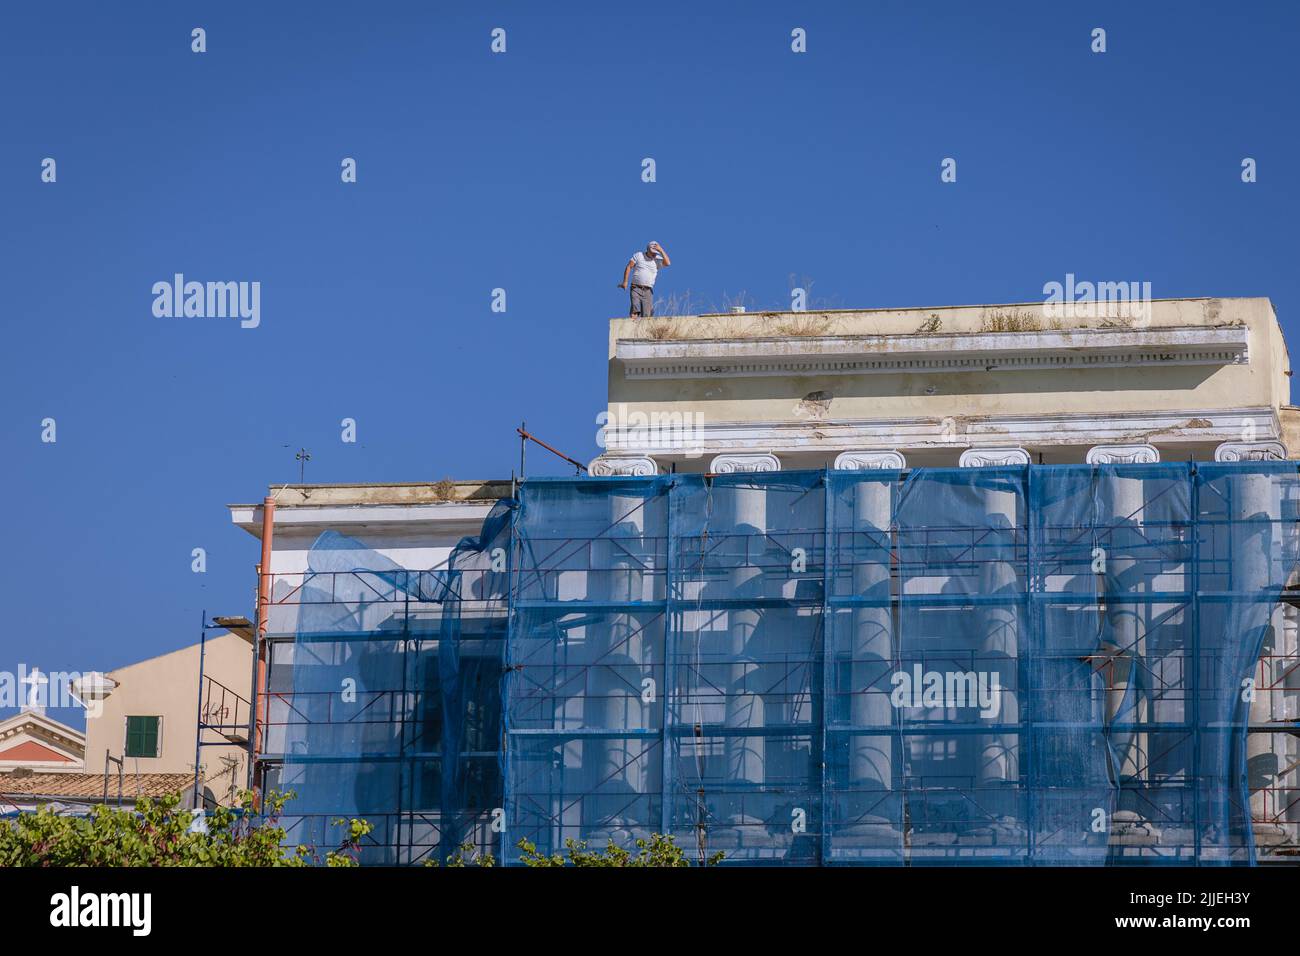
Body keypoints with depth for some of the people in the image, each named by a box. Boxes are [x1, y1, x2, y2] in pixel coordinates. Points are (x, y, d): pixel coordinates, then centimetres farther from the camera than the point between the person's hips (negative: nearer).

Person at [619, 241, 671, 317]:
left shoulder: (658, 260, 7)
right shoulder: (638, 255, 6)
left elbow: (668, 263, -10)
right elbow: (628, 267, 6)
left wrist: (661, 250, -11)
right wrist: (625, 282, -1)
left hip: (648, 291, 2)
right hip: (636, 289, -2)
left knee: (646, 316, -6)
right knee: (635, 311, -20)